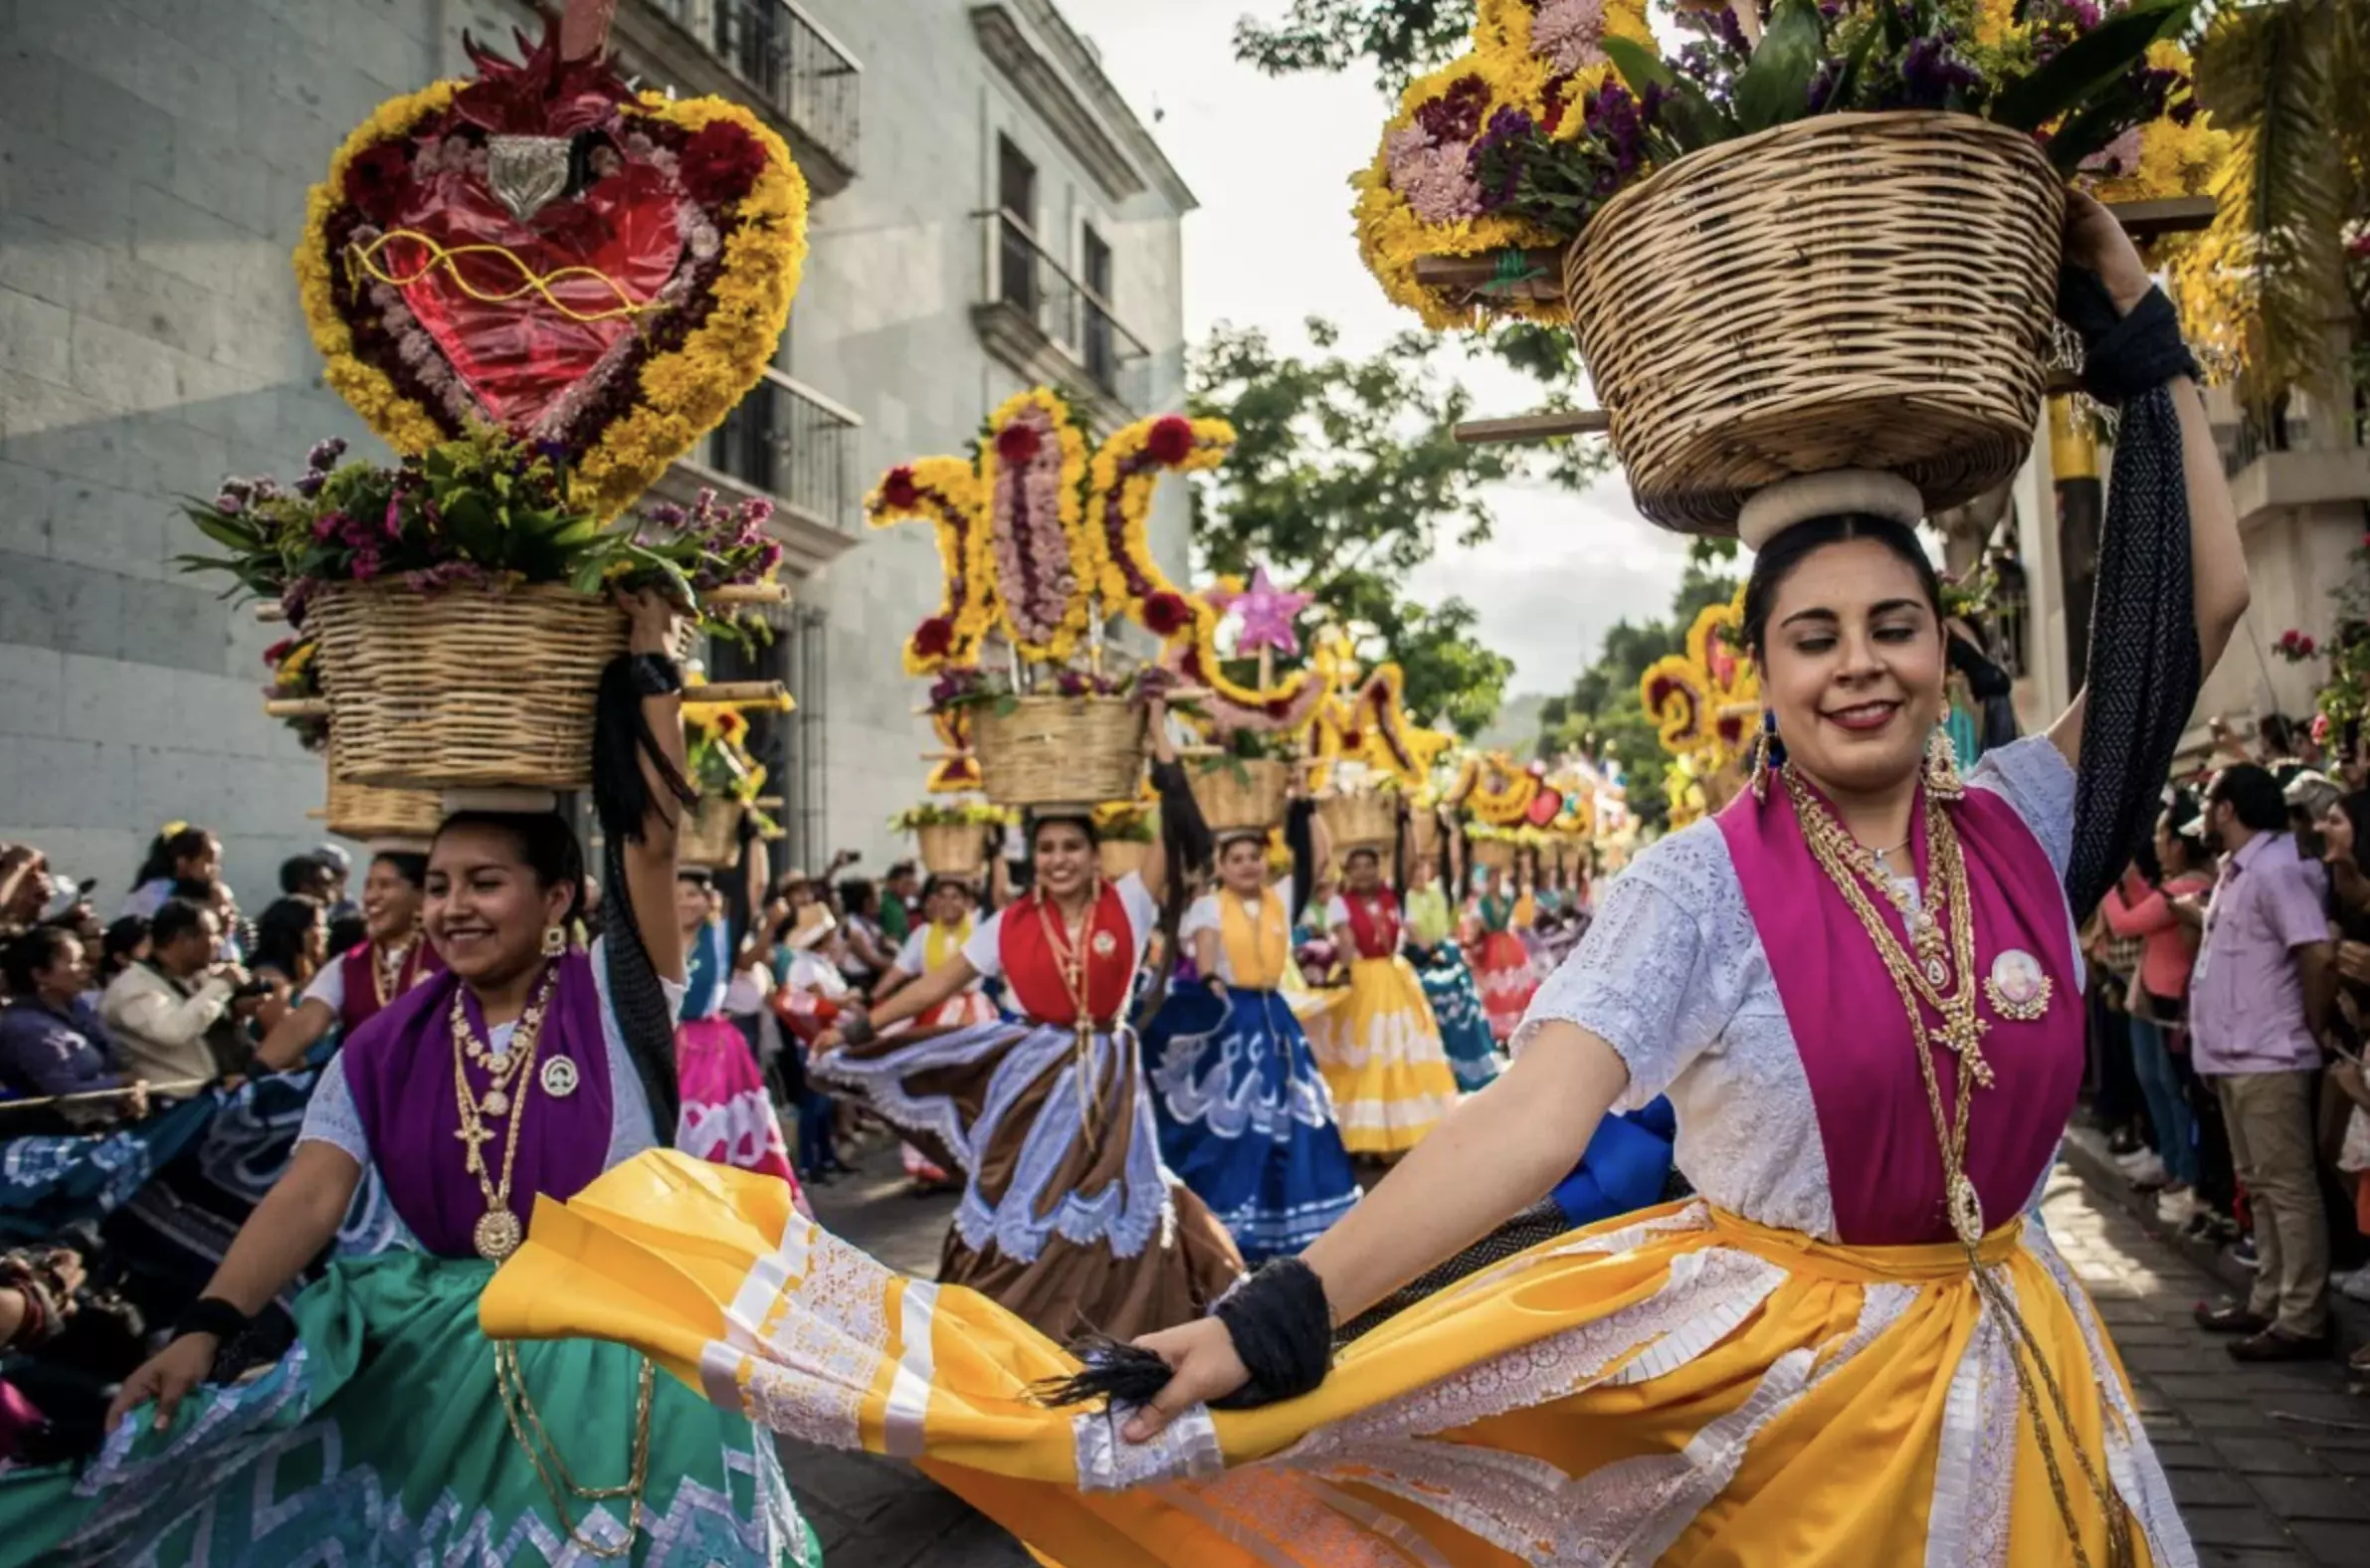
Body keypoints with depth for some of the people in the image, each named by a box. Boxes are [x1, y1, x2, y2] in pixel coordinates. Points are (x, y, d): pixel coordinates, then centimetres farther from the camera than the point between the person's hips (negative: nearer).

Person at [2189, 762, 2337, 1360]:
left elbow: (2320, 958, -22)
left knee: (2289, 1187, -4)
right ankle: (2268, 1301, 24)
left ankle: (2302, 1321, 1)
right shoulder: (2236, 871, 15)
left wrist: (2312, 1032, -9)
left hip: (2269, 1059, -10)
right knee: (2259, 1185, 15)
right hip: (2236, 1057, 10)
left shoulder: (2277, 869, -15)